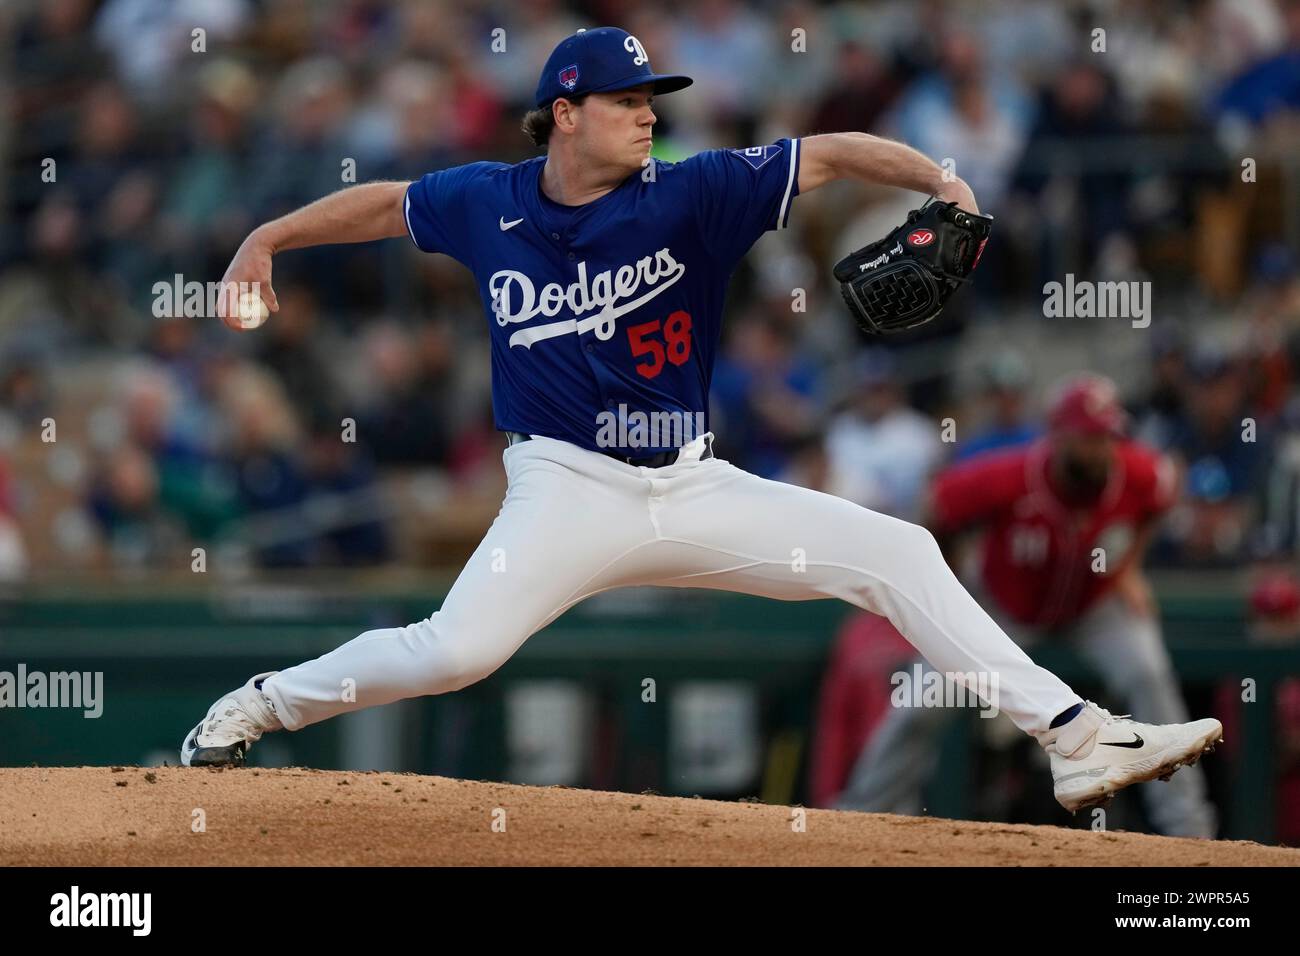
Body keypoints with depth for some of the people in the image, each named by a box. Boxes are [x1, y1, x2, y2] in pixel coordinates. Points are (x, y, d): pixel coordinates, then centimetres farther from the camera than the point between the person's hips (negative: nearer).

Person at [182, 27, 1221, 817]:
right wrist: (266, 239, 13)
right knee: (458, 650, -26)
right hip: (567, 492, -2)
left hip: (692, 490, 2)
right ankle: (264, 703, -1)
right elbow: (387, 203, 17)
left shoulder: (690, 195, -5)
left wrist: (939, 181, -25)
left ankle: (1076, 738, -4)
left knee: (895, 551, -7)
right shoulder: (487, 203, -2)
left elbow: (832, 154, -9)